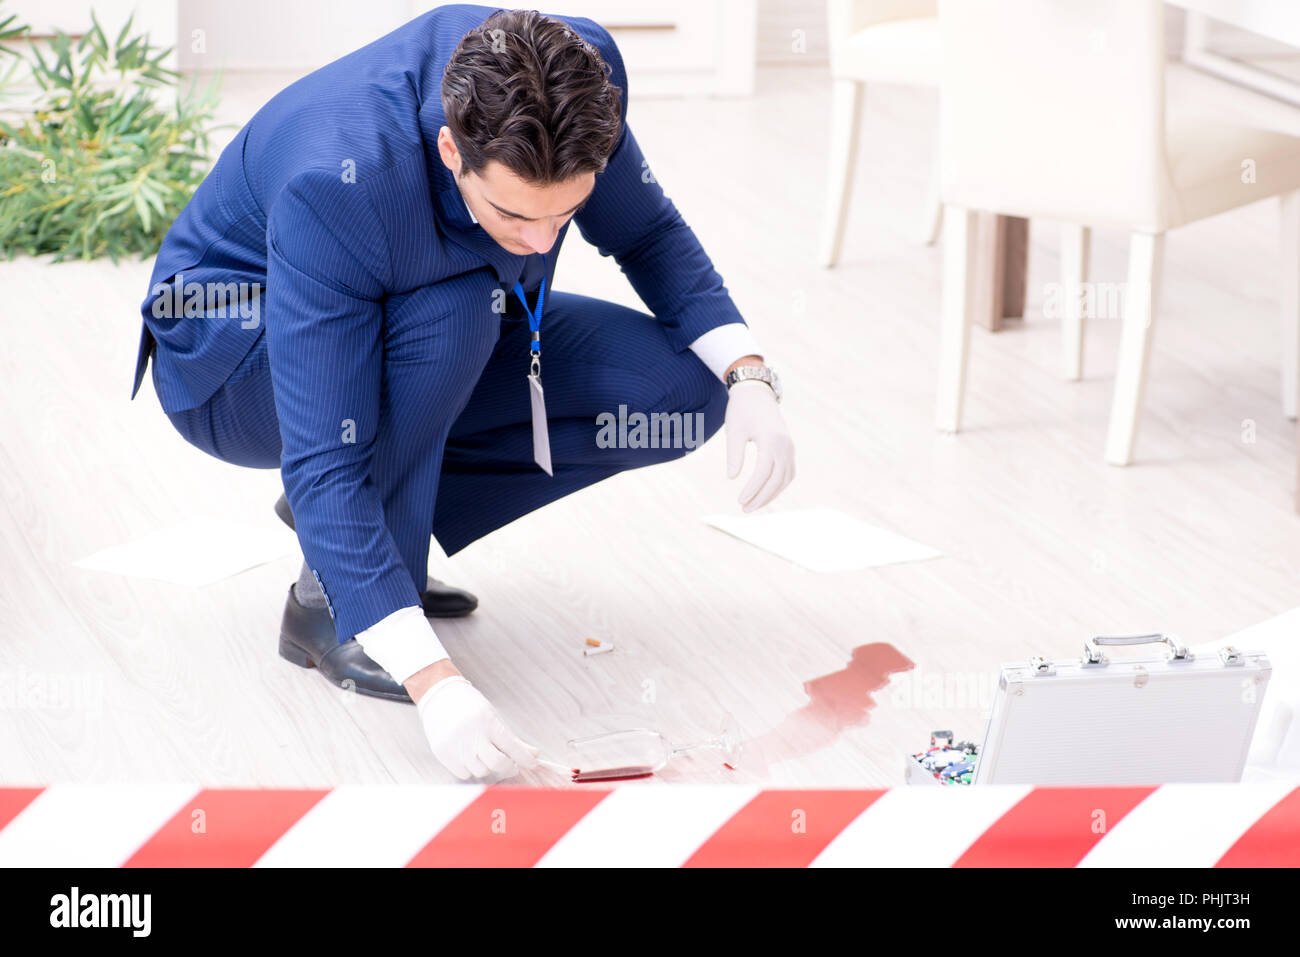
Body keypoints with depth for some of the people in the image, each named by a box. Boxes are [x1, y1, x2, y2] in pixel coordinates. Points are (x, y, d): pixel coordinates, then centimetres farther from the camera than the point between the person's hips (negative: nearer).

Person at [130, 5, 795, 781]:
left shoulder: (578, 73, -25)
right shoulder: (338, 184, -40)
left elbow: (648, 231, -3)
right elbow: (322, 465, -40)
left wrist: (748, 375, -20)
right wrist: (430, 679, -48)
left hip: (424, 341, 6)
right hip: (234, 356, -6)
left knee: (678, 393, -14)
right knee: (459, 306, -37)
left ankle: (378, 516, 0)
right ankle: (331, 606, -19)